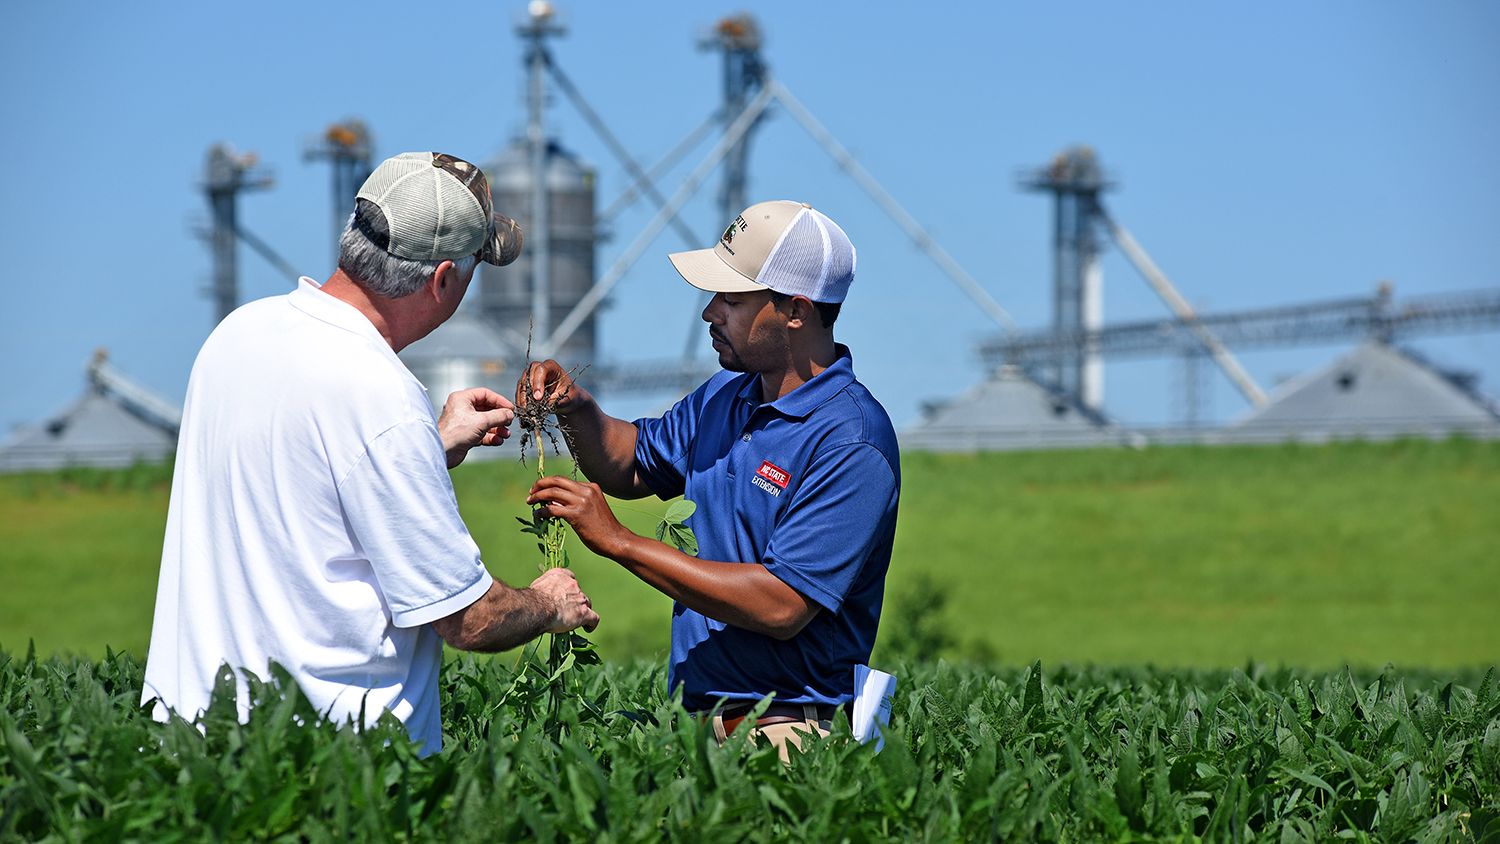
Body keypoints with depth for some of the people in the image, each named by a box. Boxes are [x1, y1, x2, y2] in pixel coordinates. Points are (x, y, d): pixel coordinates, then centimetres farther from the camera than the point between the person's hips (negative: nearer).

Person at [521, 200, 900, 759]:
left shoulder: (853, 444, -14)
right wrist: (576, 409, 9)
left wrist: (618, 541, -17)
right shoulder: (725, 398, 13)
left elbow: (782, 607, -21)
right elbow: (631, 468, 33)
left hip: (788, 733, -7)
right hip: (700, 722, 8)